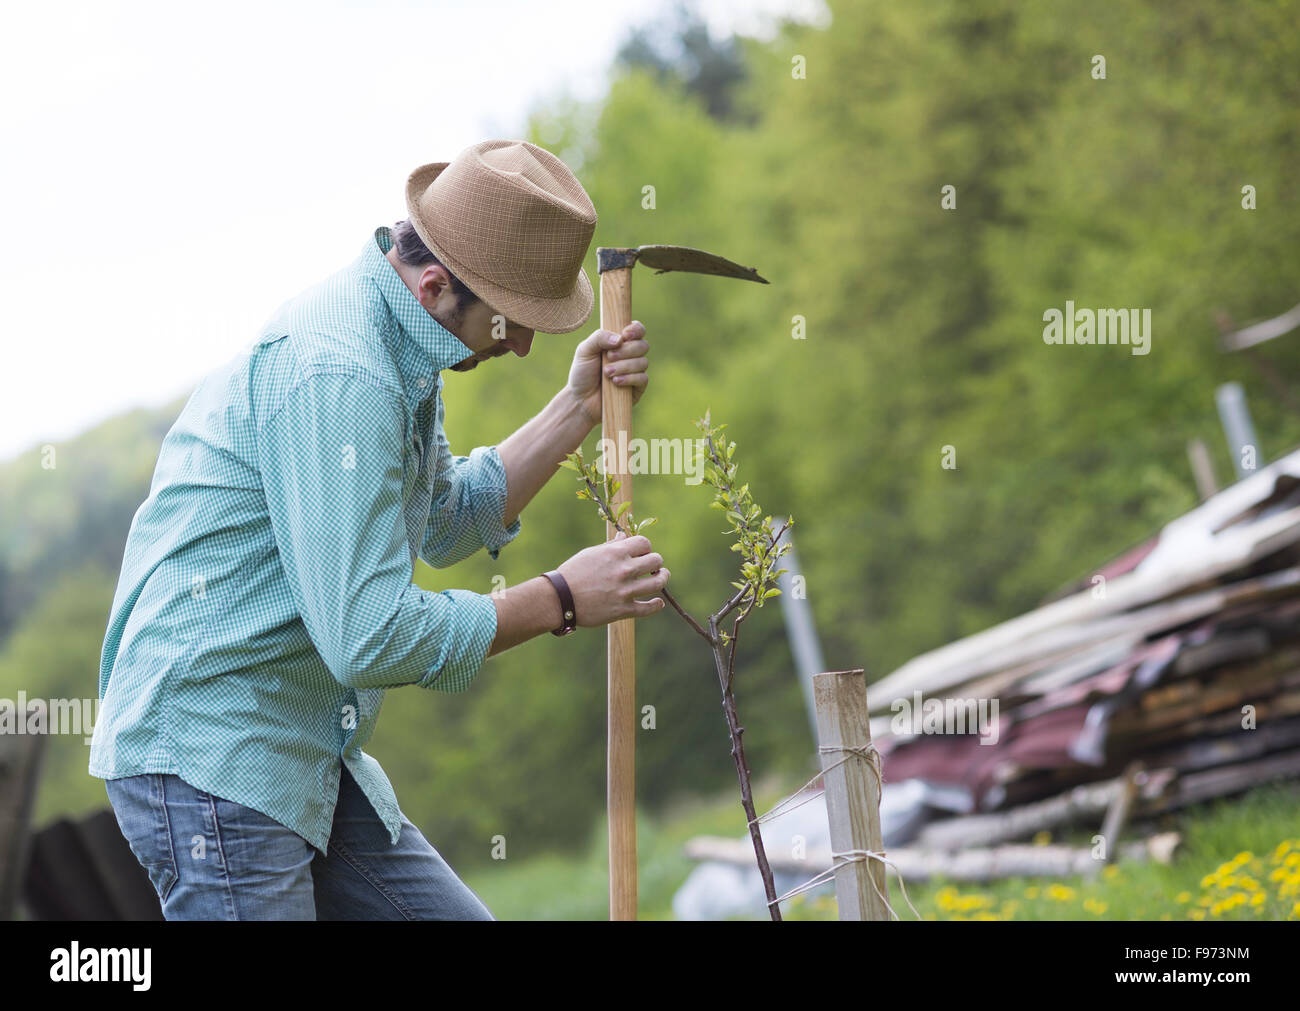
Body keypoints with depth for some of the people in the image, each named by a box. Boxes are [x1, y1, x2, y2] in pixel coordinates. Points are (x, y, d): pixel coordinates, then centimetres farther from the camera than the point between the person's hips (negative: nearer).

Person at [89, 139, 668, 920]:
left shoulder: (393, 346, 11)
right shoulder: (336, 373, -24)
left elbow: (447, 525, 24)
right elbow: (369, 636, -26)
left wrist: (578, 409, 14)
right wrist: (561, 599, -14)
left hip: (310, 758, 10)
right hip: (208, 757, -10)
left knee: (452, 915, 9)